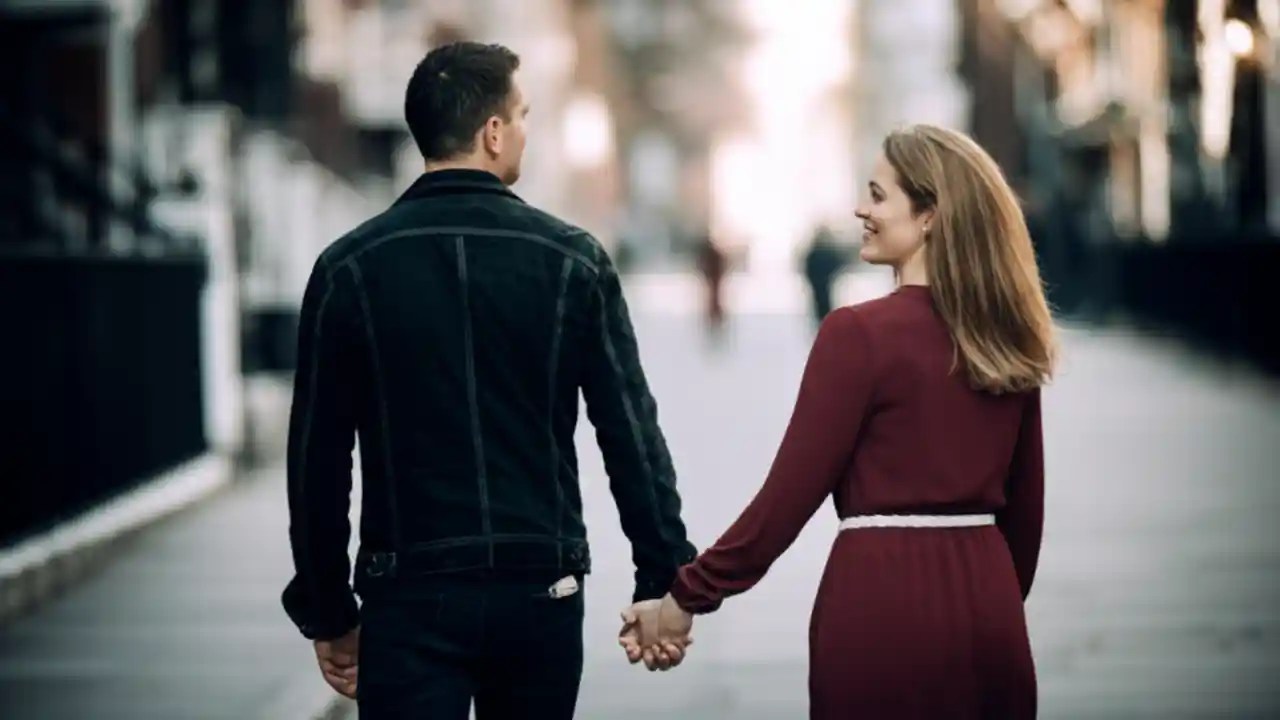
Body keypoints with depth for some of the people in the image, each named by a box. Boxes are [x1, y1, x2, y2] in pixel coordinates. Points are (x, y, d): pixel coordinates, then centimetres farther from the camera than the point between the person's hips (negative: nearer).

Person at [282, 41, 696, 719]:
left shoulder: (348, 269, -2)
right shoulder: (571, 260, -2)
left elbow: (316, 458, 1)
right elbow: (631, 435, -2)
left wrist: (327, 610, 10)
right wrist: (664, 579, 4)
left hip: (410, 595, -1)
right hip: (540, 590, 1)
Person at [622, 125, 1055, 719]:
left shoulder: (860, 333, -11)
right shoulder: (1007, 344, 7)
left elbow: (789, 494, -10)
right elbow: (1024, 509, 12)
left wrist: (687, 598, -3)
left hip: (885, 607, -6)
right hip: (986, 609, 6)